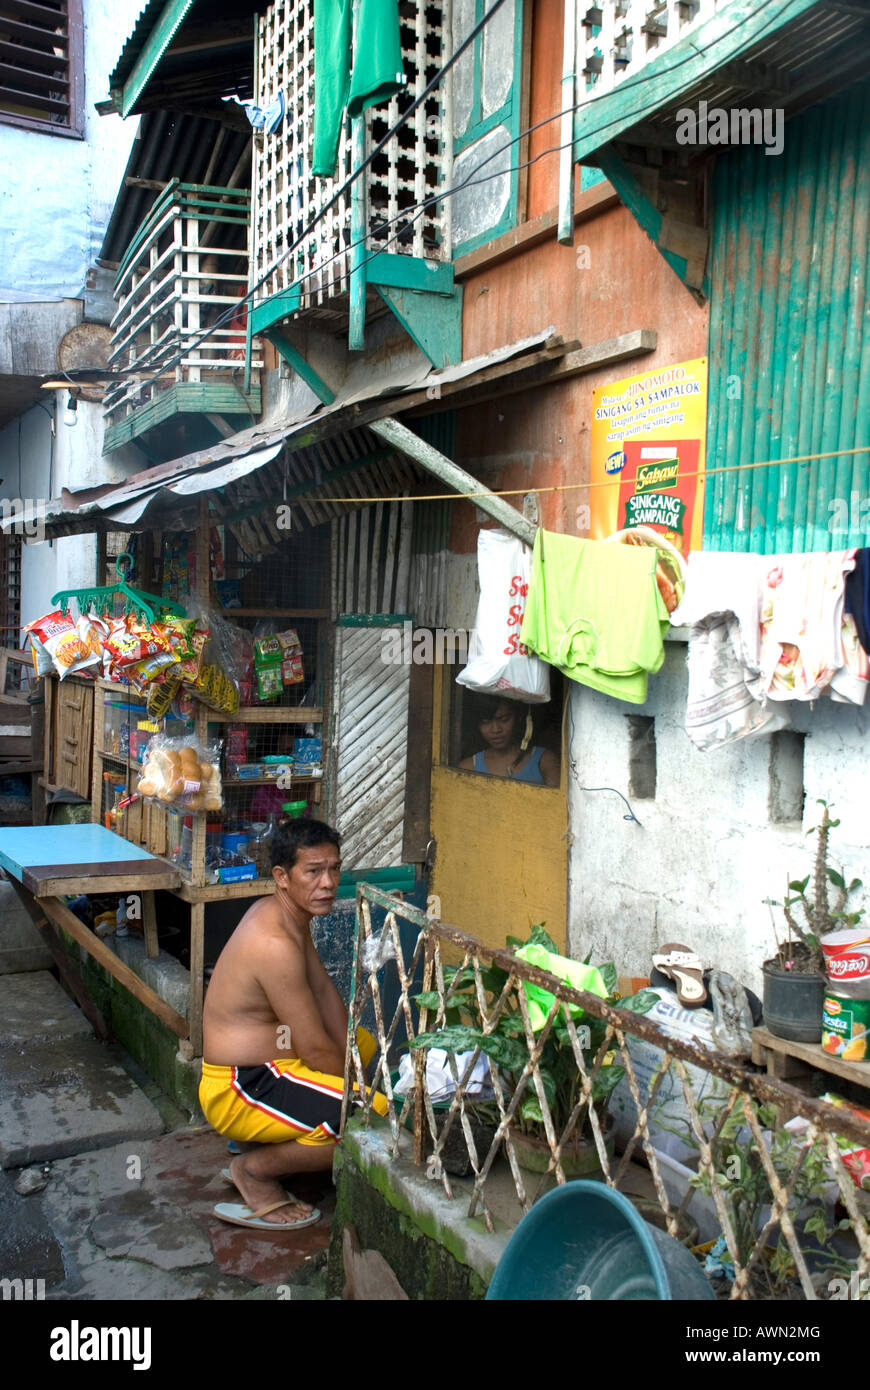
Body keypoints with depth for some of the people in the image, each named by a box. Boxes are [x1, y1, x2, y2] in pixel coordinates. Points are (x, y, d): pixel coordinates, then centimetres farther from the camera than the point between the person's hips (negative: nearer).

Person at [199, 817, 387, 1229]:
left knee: (362, 1044, 30)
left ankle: (262, 1145, 17)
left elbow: (323, 990, 10)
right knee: (378, 1117, -25)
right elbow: (315, 1049, -21)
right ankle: (256, 1169, -3)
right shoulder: (275, 944, -27)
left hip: (262, 1065, 11)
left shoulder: (283, 913, 4)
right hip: (237, 1092, -10)